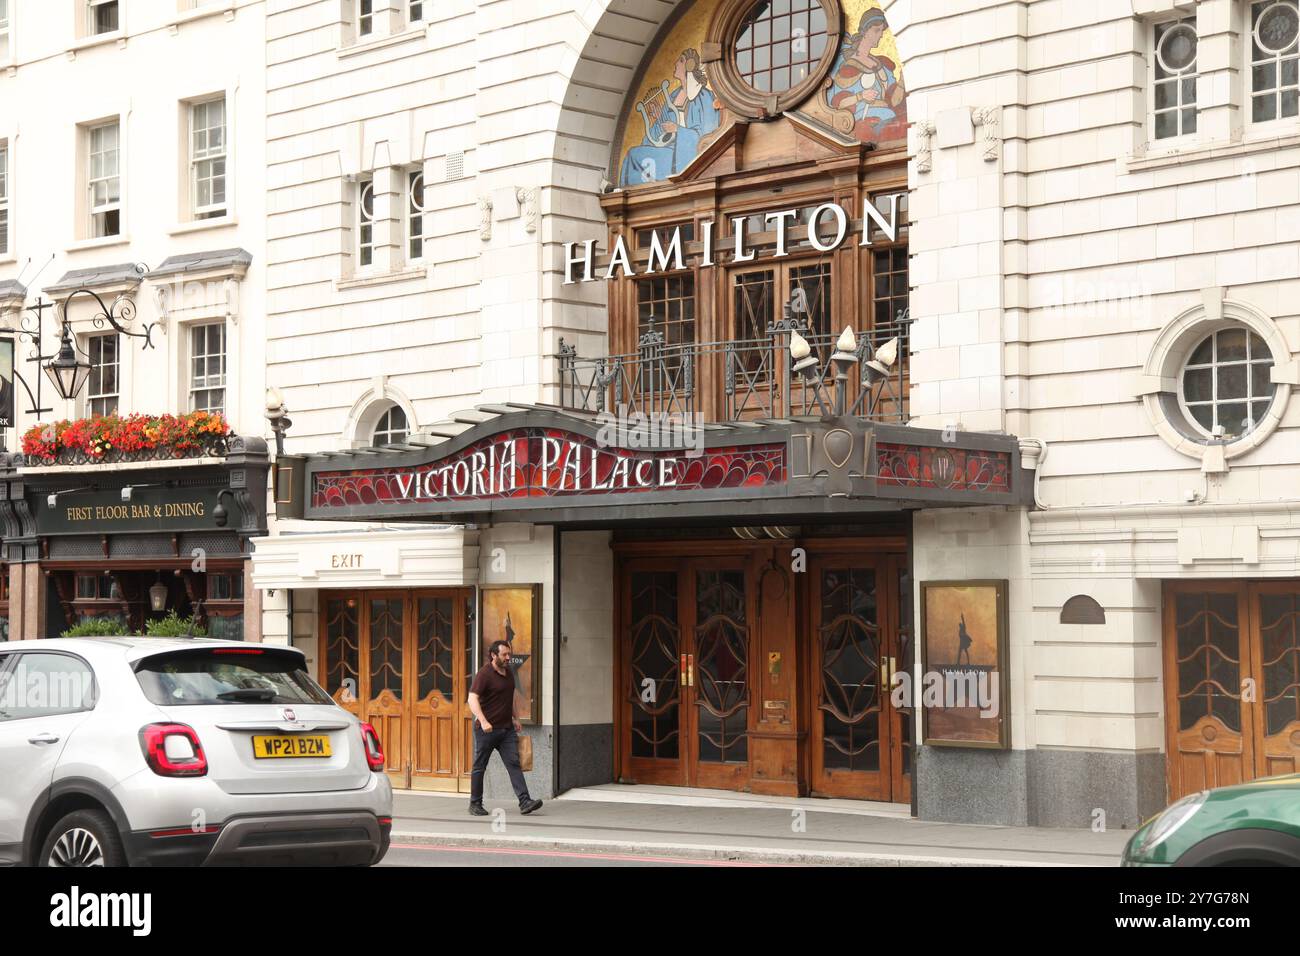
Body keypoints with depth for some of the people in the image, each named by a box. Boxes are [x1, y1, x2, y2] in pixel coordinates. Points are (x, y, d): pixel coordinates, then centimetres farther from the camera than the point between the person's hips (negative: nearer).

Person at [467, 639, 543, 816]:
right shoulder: (484, 674, -13)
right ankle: (475, 804, 16)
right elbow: (472, 699, -21)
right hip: (487, 729, -6)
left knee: (514, 764, -4)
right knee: (479, 767, 5)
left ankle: (525, 802, -11)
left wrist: (516, 718, 24)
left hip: (507, 729, 6)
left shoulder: (508, 673, 11)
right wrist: (483, 721, -32)